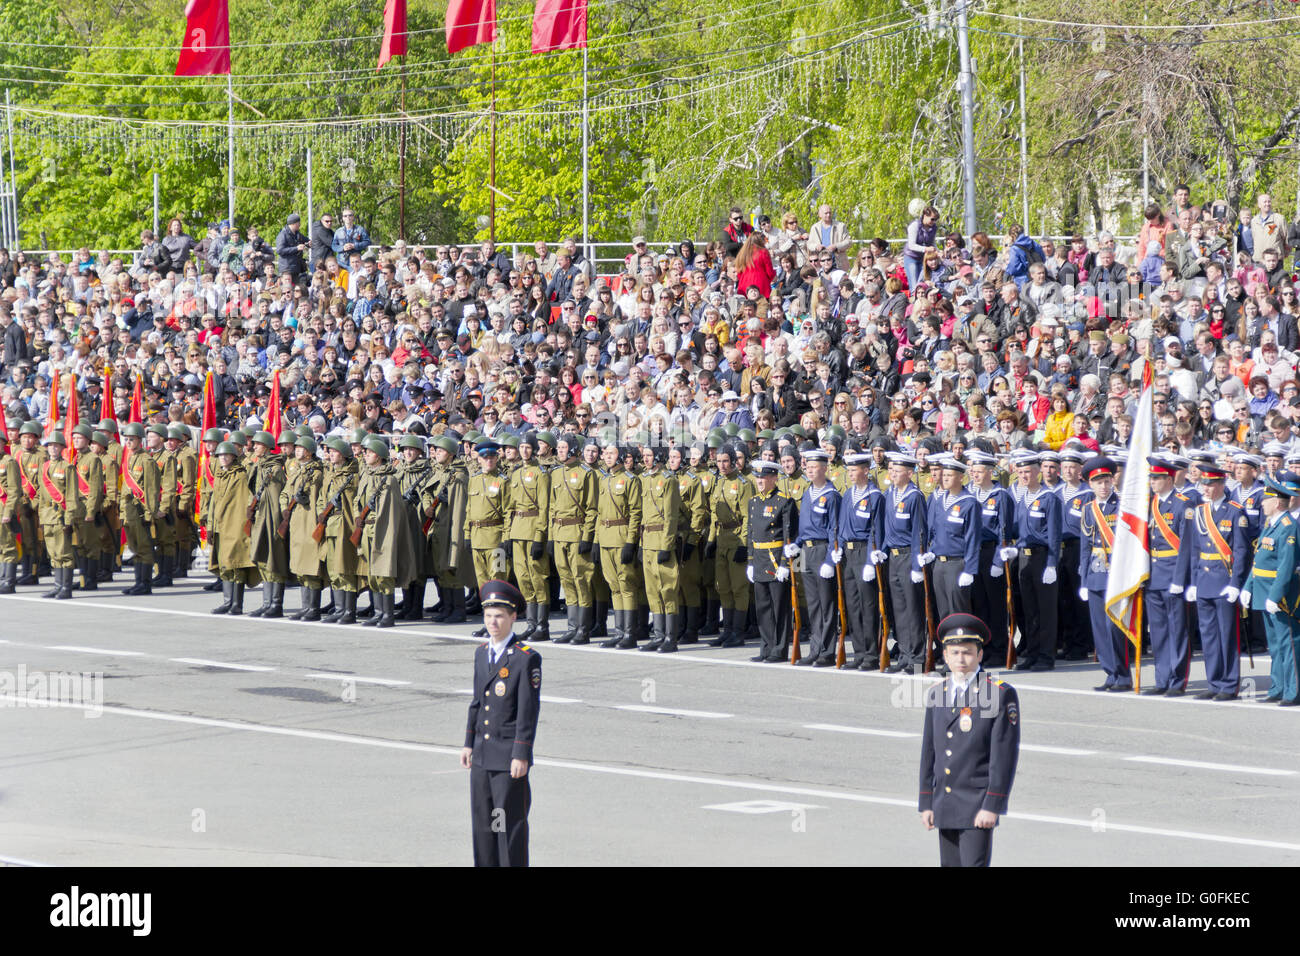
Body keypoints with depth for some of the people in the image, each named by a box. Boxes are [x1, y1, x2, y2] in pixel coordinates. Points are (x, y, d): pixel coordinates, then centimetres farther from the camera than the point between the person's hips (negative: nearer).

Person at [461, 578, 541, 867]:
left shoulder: (527, 659, -12)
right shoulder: (482, 653, 10)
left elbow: (529, 711, -14)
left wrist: (521, 756, -16)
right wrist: (469, 744, 14)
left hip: (510, 757, -7)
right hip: (482, 755, 7)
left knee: (511, 823, -2)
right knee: (482, 822, 11)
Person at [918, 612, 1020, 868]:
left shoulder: (1002, 695, -7)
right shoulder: (936, 695, 11)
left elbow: (1005, 755, -11)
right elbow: (929, 752, 13)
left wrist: (992, 807, -16)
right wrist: (926, 804, 9)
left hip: (978, 808, -6)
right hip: (945, 806, 6)